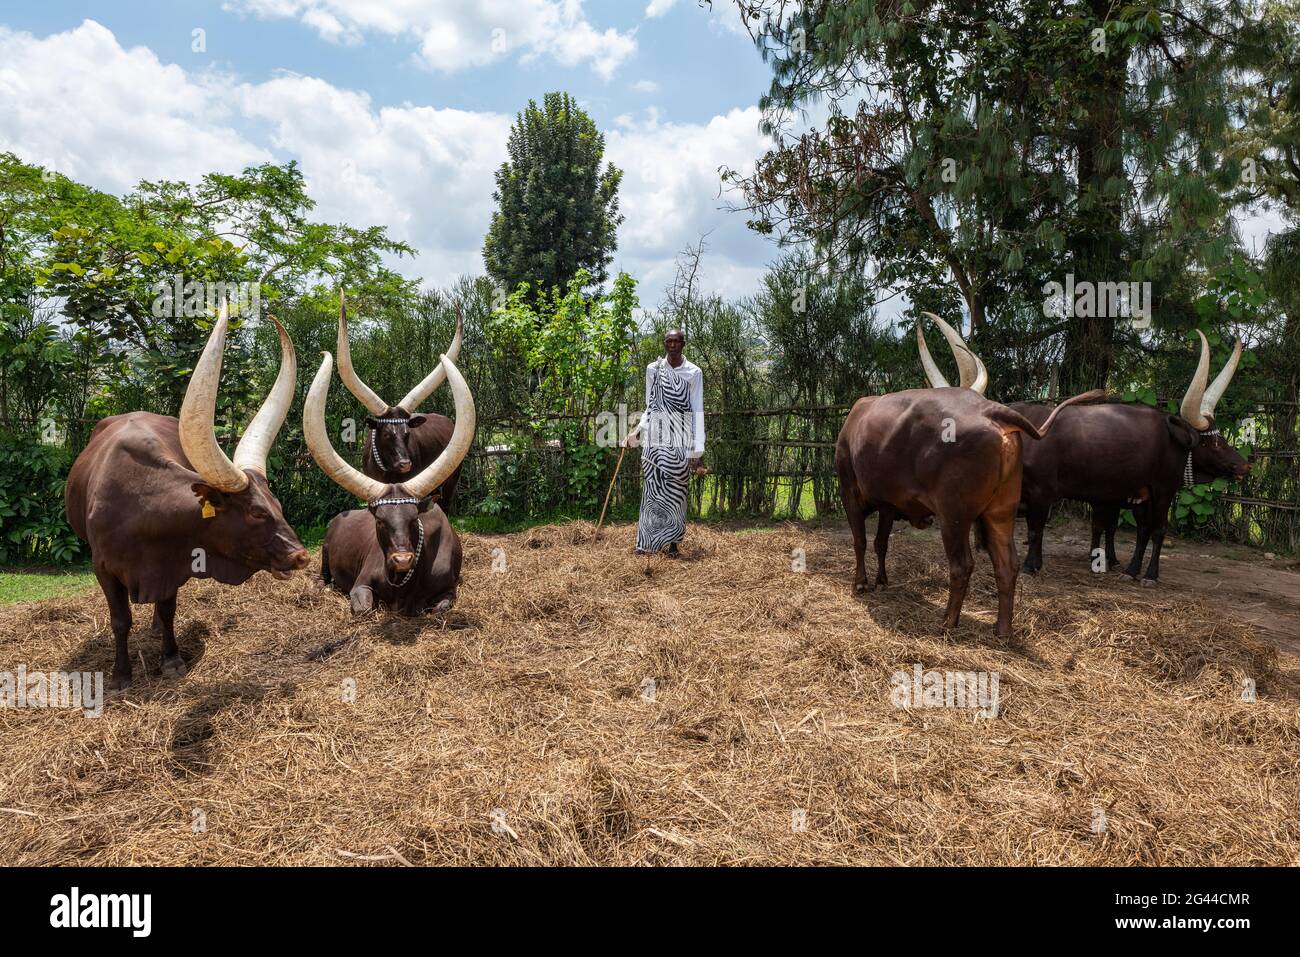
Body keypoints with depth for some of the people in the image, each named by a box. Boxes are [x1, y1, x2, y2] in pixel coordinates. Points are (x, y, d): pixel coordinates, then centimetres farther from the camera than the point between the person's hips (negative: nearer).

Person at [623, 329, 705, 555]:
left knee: (675, 490, 1)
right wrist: (637, 431, 0)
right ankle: (648, 541, 5)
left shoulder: (693, 372, 1)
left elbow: (697, 411, -1)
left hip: (680, 440, -2)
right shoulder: (653, 369, 8)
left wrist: (697, 451, -7)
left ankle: (673, 542, 11)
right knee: (653, 488, 0)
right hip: (656, 439, 2)